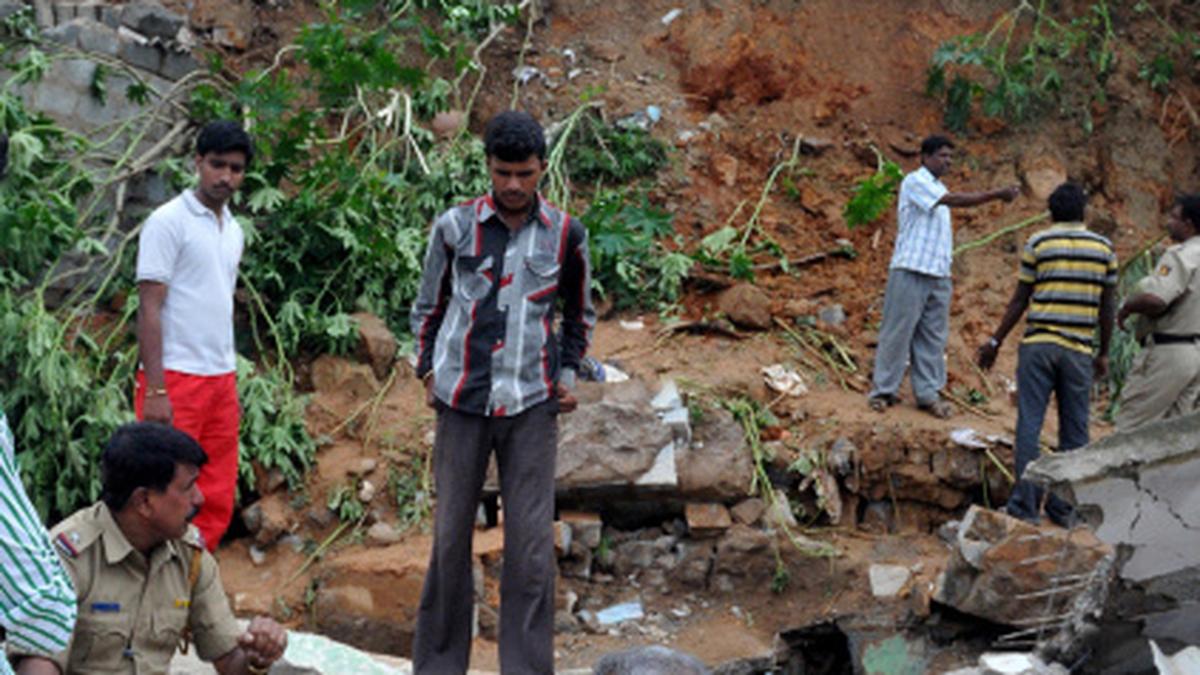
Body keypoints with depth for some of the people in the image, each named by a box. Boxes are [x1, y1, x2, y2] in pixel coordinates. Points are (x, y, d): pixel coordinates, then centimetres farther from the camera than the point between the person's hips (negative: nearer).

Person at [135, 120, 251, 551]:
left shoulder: (233, 230, 15)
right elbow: (149, 308, -11)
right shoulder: (168, 222, -7)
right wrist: (155, 390, -17)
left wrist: (232, 382, 15)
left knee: (217, 503, 6)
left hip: (220, 379, 7)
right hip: (177, 378, -7)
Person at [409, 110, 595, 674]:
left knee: (532, 543, -3)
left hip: (531, 404, 0)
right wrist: (428, 369, 5)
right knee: (451, 536, 6)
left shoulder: (565, 235, 2)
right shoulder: (454, 226, 0)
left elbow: (579, 314, 17)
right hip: (462, 400, 0)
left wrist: (569, 374, 6)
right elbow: (429, 305, 13)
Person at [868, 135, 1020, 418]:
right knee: (898, 332, -3)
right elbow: (954, 200, -20)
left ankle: (928, 393, 11)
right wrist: (997, 194, -24)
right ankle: (882, 390, 5)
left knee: (933, 336, 7)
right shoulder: (915, 182, -8)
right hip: (911, 270, -8)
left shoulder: (938, 188, 21)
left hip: (938, 274, 8)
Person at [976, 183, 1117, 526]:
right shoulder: (1104, 248, 6)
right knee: (1074, 431, 8)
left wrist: (995, 342, 9)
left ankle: (1026, 504, -1)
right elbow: (1106, 308, 8)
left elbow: (1019, 301, 1)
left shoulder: (1037, 244, 1)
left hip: (1038, 344, -2)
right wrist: (1104, 354, 18)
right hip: (1079, 351, 2)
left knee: (1029, 425, 0)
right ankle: (1064, 507, 11)